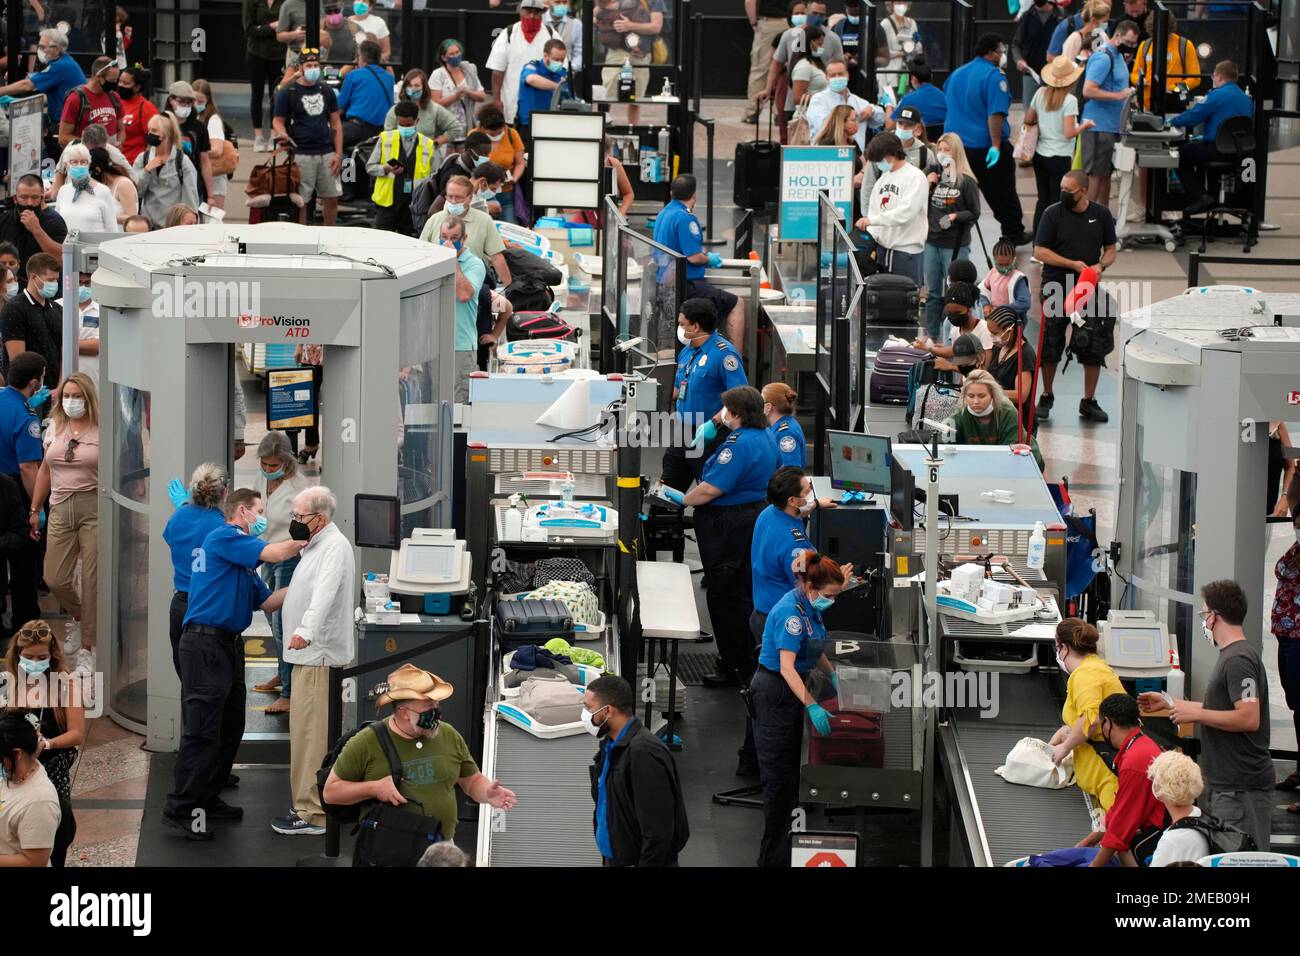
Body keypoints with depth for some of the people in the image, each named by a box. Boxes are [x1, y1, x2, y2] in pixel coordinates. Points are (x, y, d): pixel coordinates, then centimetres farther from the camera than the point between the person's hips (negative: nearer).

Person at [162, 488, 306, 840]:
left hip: (229, 645, 10)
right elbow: (275, 553, -18)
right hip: (205, 643, -10)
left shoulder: (243, 558, 22)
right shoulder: (225, 537, -9)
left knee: (230, 729, 13)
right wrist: (305, 541, -3)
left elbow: (266, 601, 22)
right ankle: (180, 809, -10)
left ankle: (207, 798, 20)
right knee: (202, 729, -11)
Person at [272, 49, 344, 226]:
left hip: (326, 153, 4)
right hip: (301, 155, -4)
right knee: (300, 201, -4)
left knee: (331, 199, 7)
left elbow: (336, 123, 14)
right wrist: (282, 134, -23)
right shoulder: (288, 93, 0)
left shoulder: (326, 91, 12)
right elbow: (278, 121, 0)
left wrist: (338, 153, 6)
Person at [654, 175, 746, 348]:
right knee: (737, 304, -4)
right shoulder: (685, 218, -19)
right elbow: (694, 257, -22)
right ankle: (735, 357, -7)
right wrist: (710, 259, -1)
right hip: (686, 286, -10)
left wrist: (706, 256, 17)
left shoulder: (664, 214, 12)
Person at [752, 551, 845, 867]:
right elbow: (787, 668, -33)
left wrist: (833, 675, 11)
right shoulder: (790, 612, -27)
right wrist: (812, 707, -39)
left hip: (791, 689, 10)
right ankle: (774, 856, 0)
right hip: (774, 691, -10)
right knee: (779, 773, -5)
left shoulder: (810, 606, 3)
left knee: (791, 768, 17)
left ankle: (786, 842, 28)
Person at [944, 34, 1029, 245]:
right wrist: (995, 146, -25)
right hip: (985, 146, -6)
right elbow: (995, 114, -23)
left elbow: (948, 106, 23)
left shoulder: (957, 74, 11)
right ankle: (1014, 234, 17)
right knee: (1002, 195, 7)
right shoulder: (994, 76, -15)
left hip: (956, 146, 6)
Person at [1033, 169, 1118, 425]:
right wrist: (1072, 264, -15)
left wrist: (1100, 265, -11)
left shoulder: (1101, 214, 3)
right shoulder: (1053, 214, -4)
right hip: (1055, 287, -2)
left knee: (1094, 348, 2)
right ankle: (1046, 397, 20)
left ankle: (1088, 402, 13)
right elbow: (1039, 251, -6)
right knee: (1050, 346, 2)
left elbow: (1110, 250, 11)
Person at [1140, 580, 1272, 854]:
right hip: (1228, 784, 11)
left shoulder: (1238, 660, -17)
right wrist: (1168, 703, 29)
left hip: (1242, 789, -11)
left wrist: (1196, 713, -18)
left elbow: (1248, 718, -26)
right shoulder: (1230, 655, 17)